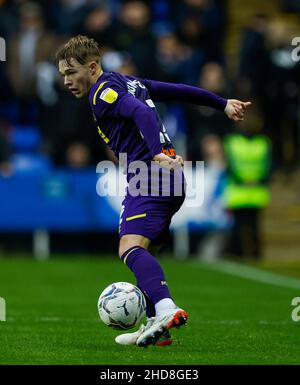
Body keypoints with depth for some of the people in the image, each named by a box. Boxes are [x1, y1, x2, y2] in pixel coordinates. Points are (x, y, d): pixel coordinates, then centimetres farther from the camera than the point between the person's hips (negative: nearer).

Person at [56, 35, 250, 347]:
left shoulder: (103, 93, -7)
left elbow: (142, 112, -24)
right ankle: (156, 328, 18)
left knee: (131, 248, -24)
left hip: (148, 175, -10)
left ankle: (167, 310, -45)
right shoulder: (130, 82, 21)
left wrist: (159, 154, -35)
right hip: (171, 180, 10)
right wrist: (223, 104, 32)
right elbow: (182, 91, 25)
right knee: (143, 251, 19)